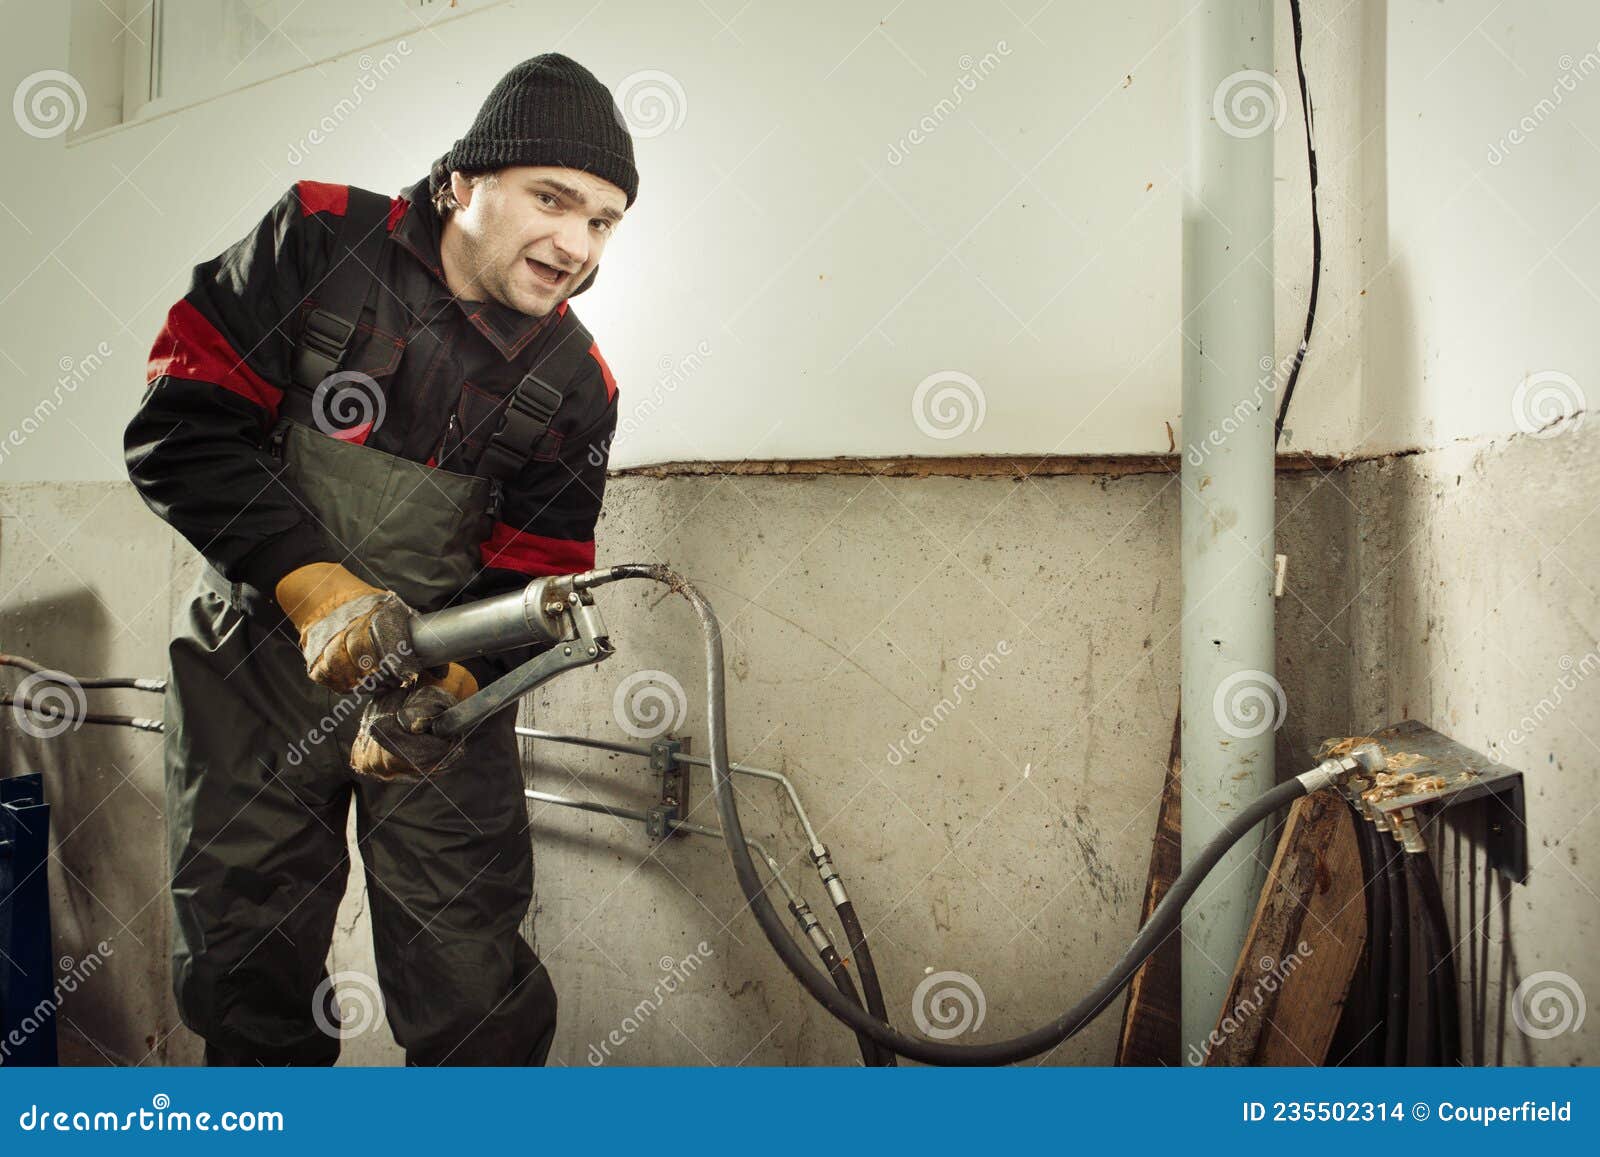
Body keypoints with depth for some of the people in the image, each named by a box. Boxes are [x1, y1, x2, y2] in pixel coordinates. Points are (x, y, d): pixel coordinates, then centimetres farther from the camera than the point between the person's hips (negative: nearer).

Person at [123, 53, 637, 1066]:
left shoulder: (577, 386, -5)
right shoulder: (321, 241, -9)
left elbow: (529, 581, -3)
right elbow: (179, 429, -12)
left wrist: (448, 684, -23)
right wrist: (316, 584, -24)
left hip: (446, 679, 0)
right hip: (256, 658, 0)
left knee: (479, 1000, -3)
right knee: (246, 978, 11)